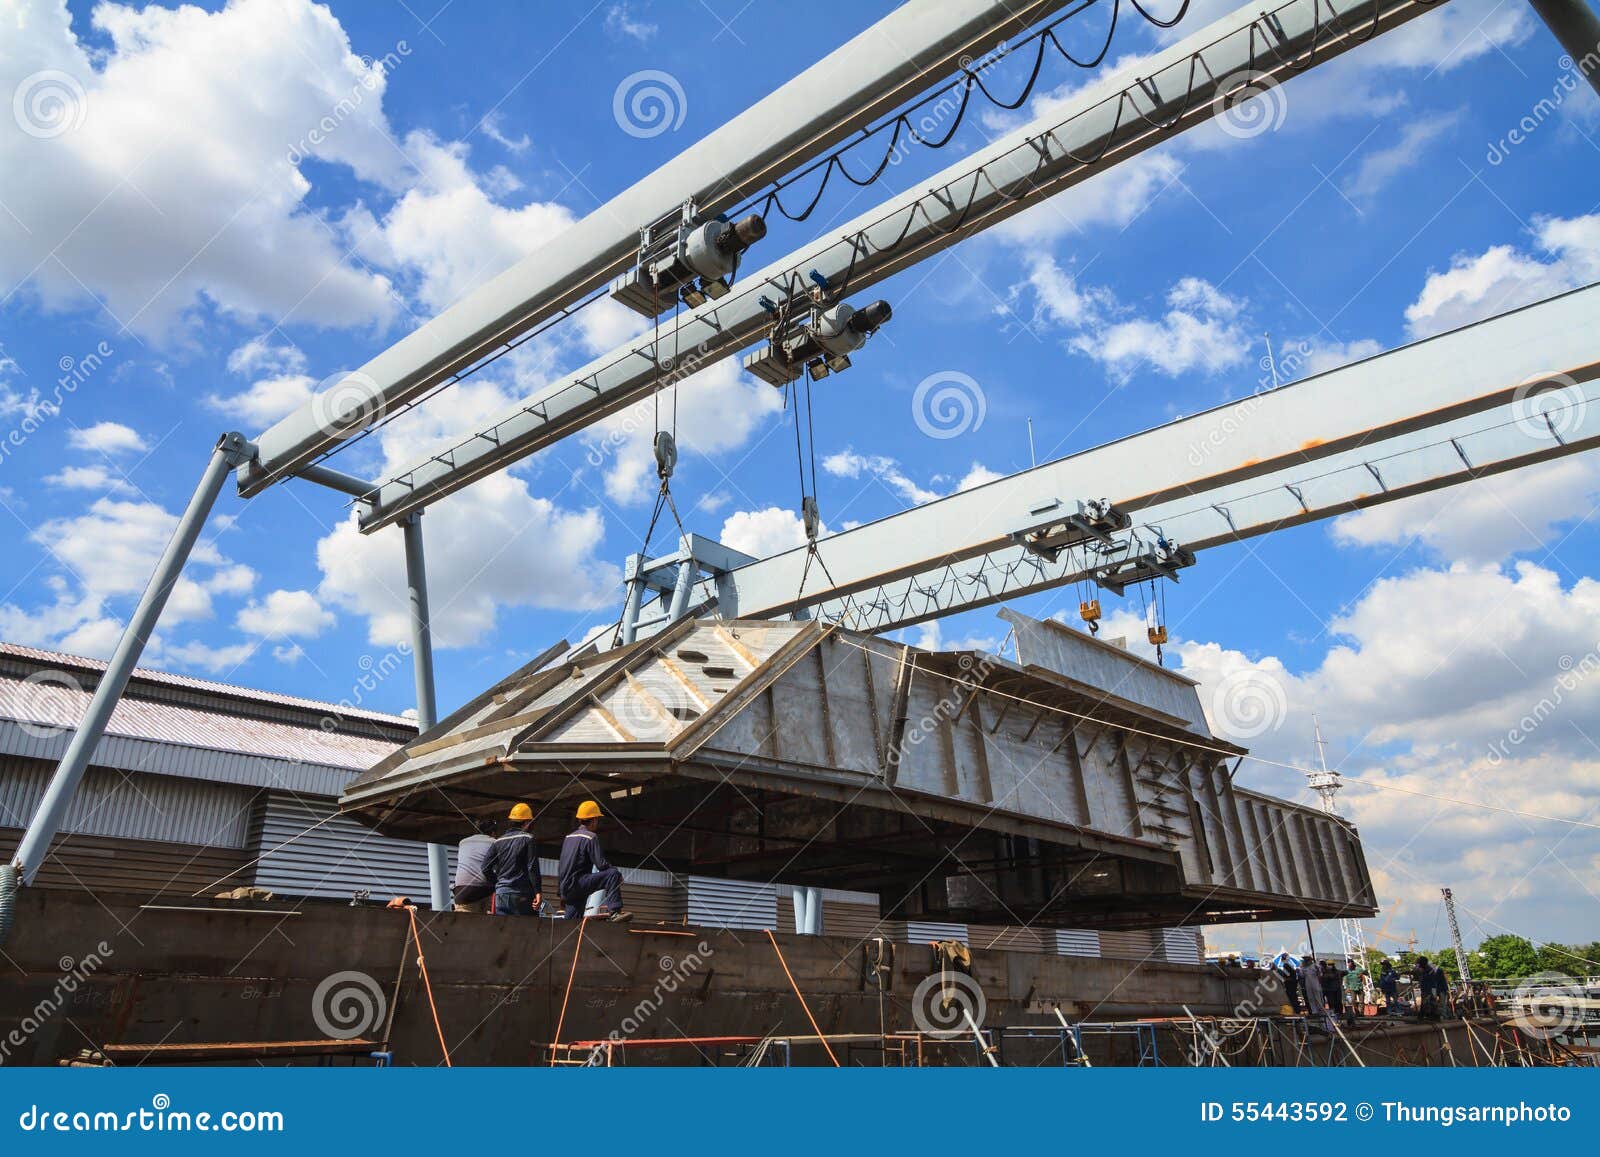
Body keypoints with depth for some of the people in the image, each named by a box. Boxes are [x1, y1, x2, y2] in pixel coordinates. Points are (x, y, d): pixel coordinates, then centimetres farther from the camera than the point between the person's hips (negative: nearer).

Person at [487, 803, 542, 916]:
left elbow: (487, 867, 9)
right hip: (521, 895, -5)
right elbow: (533, 867, -10)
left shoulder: (499, 841, 12)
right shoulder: (527, 839, -3)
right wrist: (537, 892, -12)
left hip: (501, 893, 5)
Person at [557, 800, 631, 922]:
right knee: (614, 874, -14)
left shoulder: (569, 835, 19)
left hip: (565, 886, 9)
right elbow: (601, 864, -14)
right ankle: (614, 910, -22)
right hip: (577, 883, -9)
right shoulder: (590, 837, -7)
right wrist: (614, 870, 6)